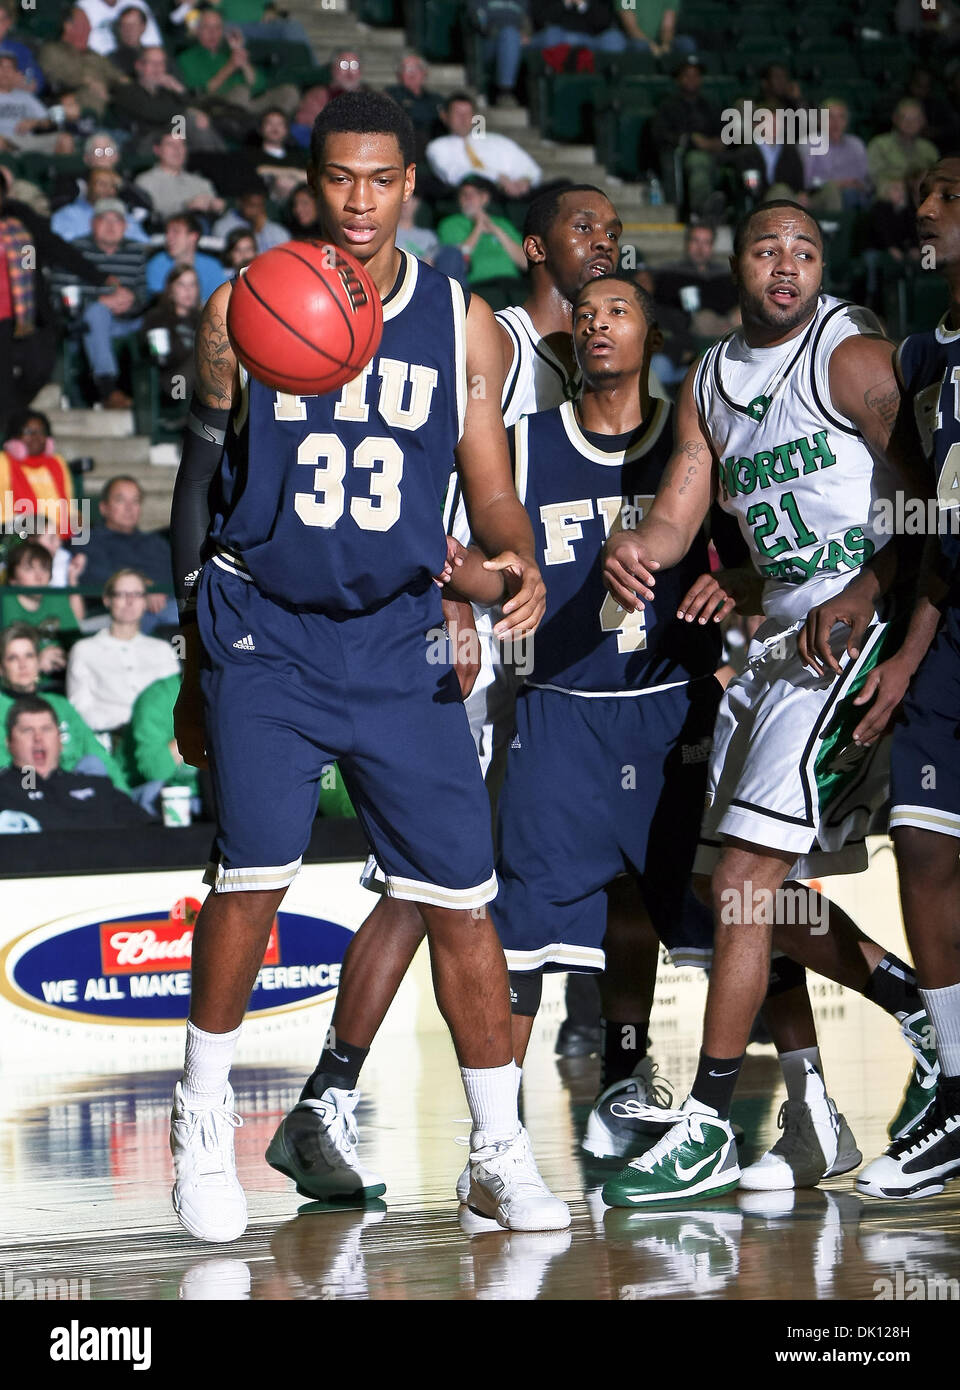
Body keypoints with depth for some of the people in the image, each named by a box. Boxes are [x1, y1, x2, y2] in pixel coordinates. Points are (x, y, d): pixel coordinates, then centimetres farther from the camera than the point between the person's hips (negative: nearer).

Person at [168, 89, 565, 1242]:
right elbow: (201, 485, 9)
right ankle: (202, 1113, 6)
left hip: (400, 638, 2)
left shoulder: (460, 324, 5)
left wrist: (516, 560, -15)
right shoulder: (243, 310, 2)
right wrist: (193, 668, 9)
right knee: (253, 873, -14)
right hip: (265, 628, -2)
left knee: (458, 894, -2)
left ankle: (499, 1152, 7)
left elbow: (490, 489, 9)